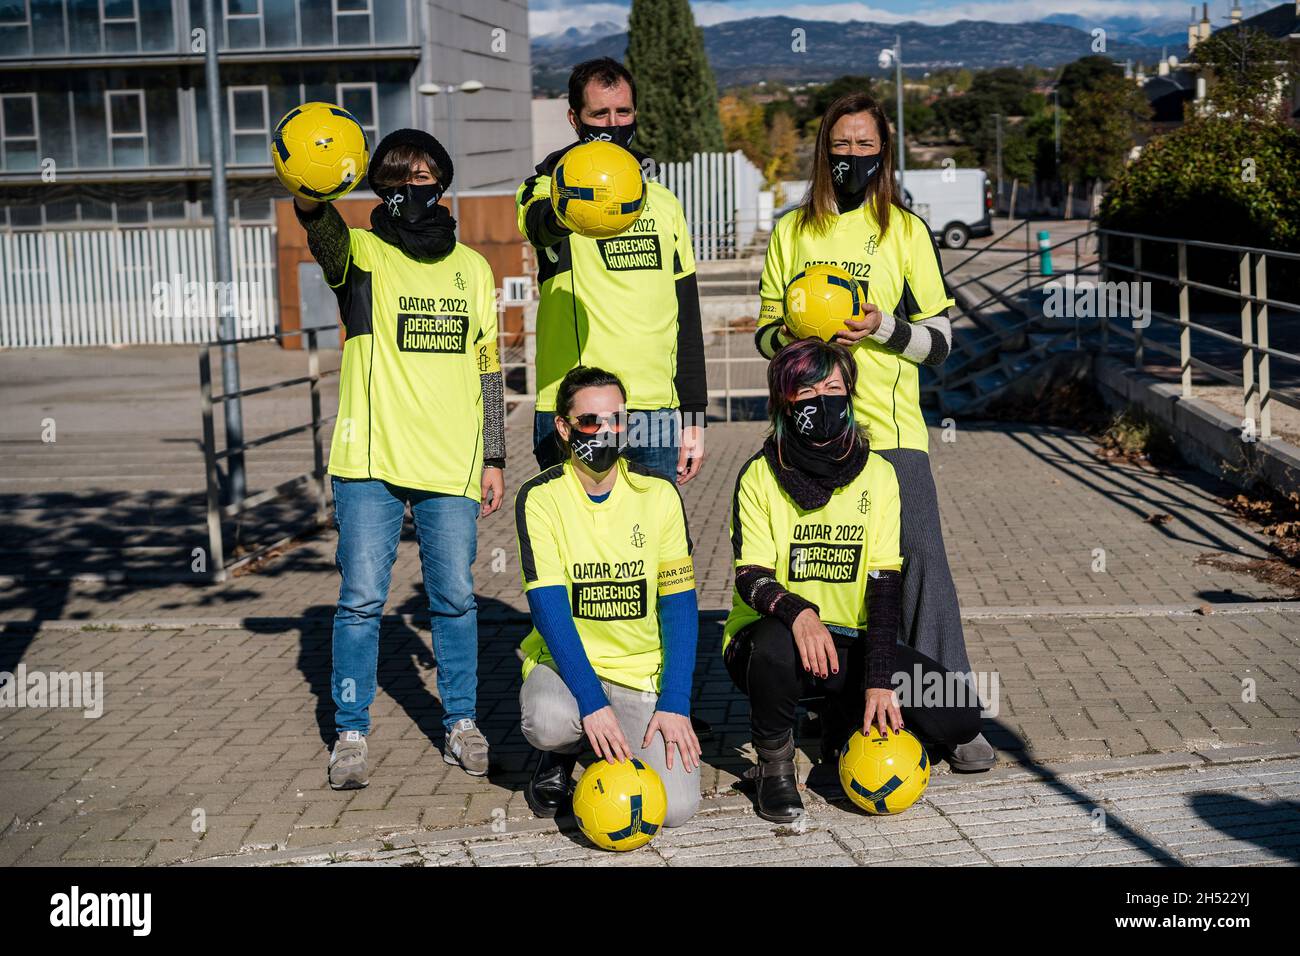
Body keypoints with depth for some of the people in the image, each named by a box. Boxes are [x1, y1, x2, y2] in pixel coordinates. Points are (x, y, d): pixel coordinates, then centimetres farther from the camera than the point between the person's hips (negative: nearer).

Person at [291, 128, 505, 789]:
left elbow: (487, 369, 15)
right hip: (370, 460, -2)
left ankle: (461, 721, 21)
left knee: (455, 597, 6)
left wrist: (494, 459, 12)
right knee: (361, 599, -2)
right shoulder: (362, 254, 3)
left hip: (451, 463, 3)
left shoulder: (472, 269, 13)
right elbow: (320, 227, -22)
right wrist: (309, 195, -46)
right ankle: (351, 733, 10)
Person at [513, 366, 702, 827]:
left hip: (643, 670, 1)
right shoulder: (541, 497, -8)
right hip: (565, 658, -1)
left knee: (674, 806, -18)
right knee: (549, 723, -37)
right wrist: (592, 702, -26)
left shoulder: (658, 493, -3)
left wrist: (675, 703, -13)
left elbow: (679, 603, -2)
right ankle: (559, 757, 3)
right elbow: (549, 607, -15)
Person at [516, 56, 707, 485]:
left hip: (656, 413, 4)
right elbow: (545, 223, -24)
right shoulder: (546, 189, 3)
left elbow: (687, 317, 17)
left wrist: (693, 416, 12)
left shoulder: (664, 204, 16)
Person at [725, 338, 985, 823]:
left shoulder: (877, 475, -1)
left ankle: (842, 720, 14)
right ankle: (774, 764, -10)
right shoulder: (761, 476, -7)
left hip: (850, 641, 3)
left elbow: (884, 584, -8)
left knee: (958, 719, -15)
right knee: (775, 642, -40)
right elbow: (750, 577, -15)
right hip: (774, 636, -3)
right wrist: (797, 611, -38)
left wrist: (879, 679, -19)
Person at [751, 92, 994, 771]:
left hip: (890, 427, -2)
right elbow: (765, 331, 15)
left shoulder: (905, 230, 7)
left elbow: (939, 340, 5)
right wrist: (794, 334, -8)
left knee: (920, 558, -10)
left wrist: (883, 327, -14)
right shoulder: (792, 232, 12)